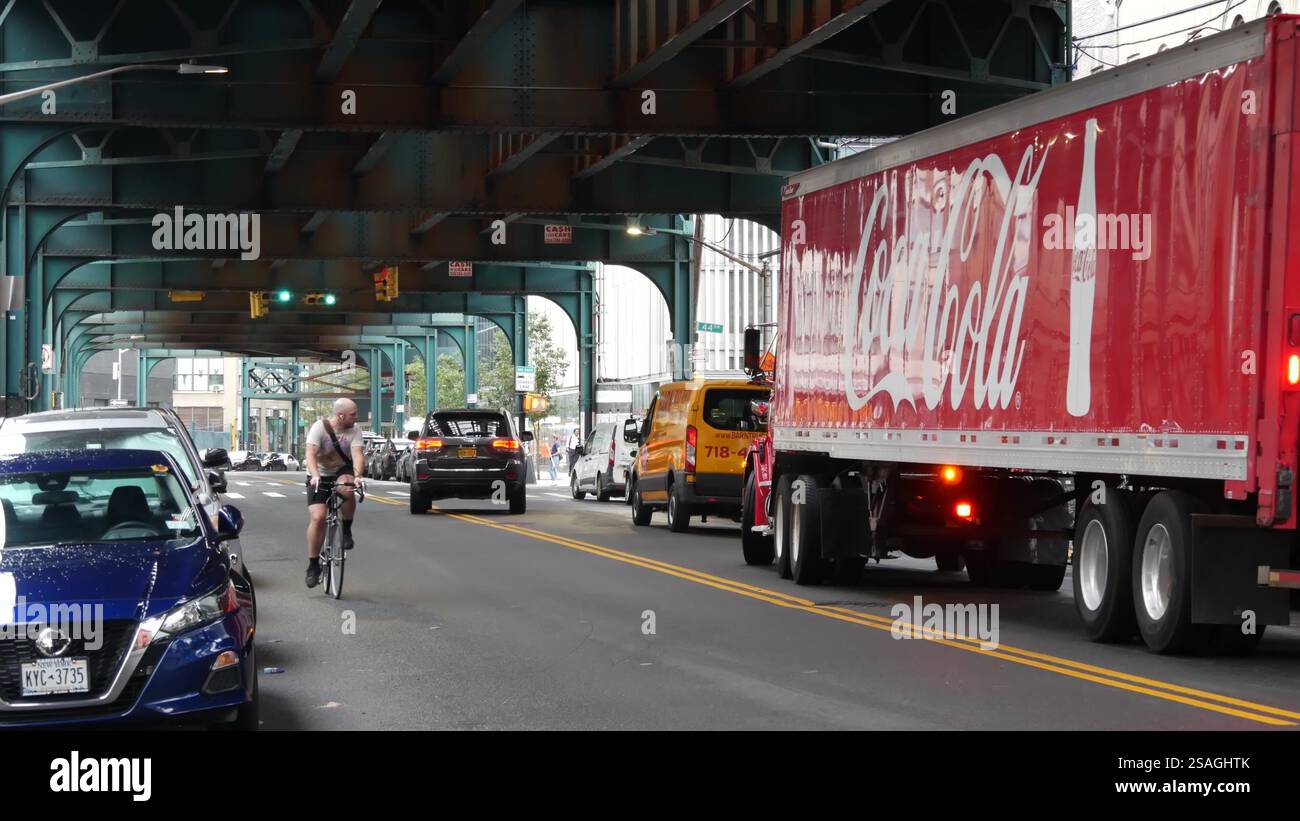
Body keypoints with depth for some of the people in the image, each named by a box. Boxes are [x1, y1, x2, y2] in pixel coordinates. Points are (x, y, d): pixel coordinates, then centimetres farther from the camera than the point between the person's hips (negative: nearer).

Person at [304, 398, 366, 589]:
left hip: (342, 472, 1)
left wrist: (358, 476, -42)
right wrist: (314, 476, -45)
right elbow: (311, 454, -28)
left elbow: (358, 454, -23)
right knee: (318, 517, -16)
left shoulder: (354, 431, -10)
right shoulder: (320, 427, -17)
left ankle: (346, 530, -10)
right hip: (320, 477, -1)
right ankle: (313, 565, -3)